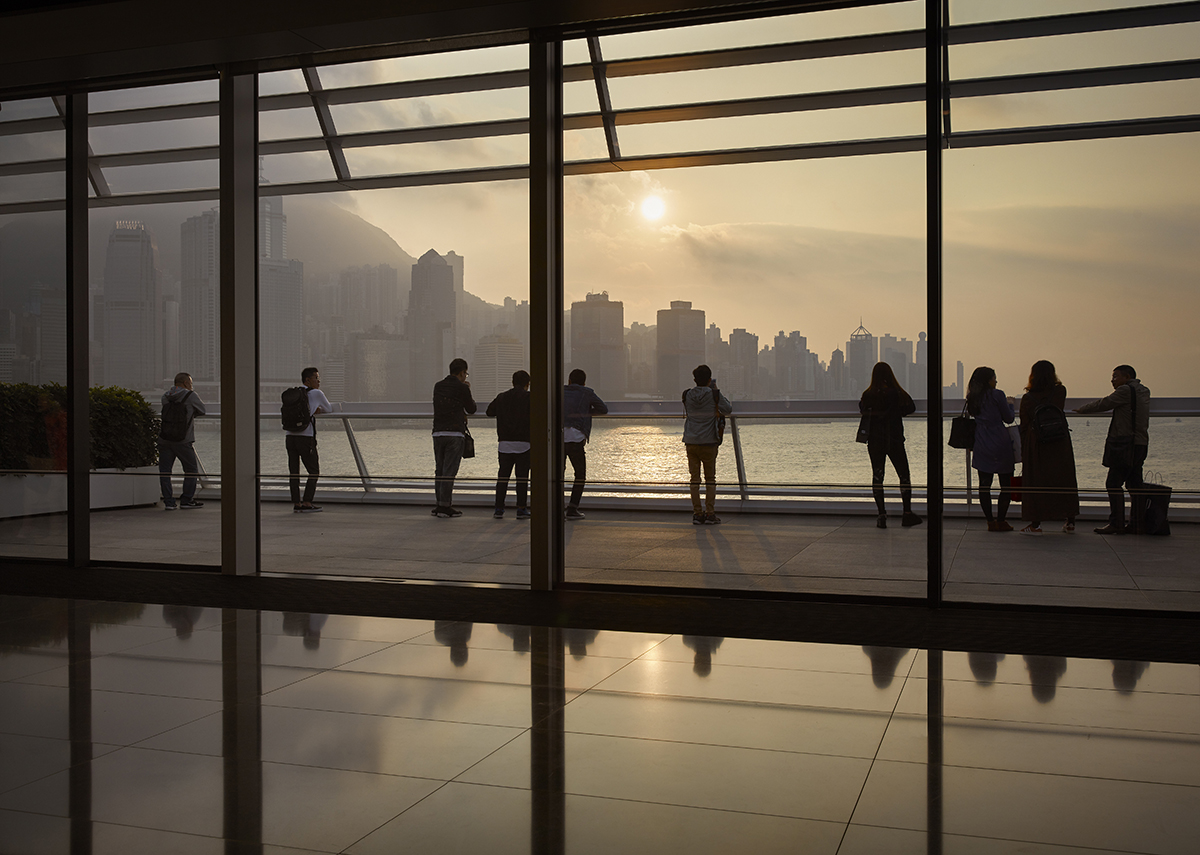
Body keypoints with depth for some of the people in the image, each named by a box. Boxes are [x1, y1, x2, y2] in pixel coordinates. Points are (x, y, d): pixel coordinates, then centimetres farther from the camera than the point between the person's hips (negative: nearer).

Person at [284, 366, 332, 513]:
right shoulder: (316, 394, 2)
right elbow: (329, 409, 16)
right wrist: (319, 409, 36)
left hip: (290, 436, 6)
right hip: (306, 437, -5)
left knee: (294, 472, 7)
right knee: (313, 472, 4)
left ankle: (296, 504, 8)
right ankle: (306, 503, 0)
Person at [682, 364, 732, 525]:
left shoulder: (687, 395, 1)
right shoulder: (714, 395, -8)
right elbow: (728, 409, 2)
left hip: (691, 442, 3)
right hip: (708, 442, -2)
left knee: (695, 478, 6)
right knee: (710, 479, 6)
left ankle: (697, 514, 6)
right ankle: (710, 514, 4)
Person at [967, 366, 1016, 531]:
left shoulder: (973, 398, 8)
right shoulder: (997, 395, -8)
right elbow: (1009, 419, -1)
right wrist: (1010, 404, 18)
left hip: (981, 447, 5)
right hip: (1000, 445, -5)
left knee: (984, 484, 6)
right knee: (1006, 484, 3)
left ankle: (990, 521, 7)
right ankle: (1000, 521, 1)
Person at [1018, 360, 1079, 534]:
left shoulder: (1027, 398, -7)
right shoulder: (1060, 392, -5)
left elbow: (1024, 427, -2)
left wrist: (1023, 451, 6)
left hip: (1035, 445, -2)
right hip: (1060, 444, 2)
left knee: (1036, 482, 4)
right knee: (1064, 480, 12)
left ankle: (1036, 523, 2)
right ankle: (1070, 522, 19)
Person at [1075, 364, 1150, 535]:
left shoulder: (1126, 390, -8)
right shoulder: (1143, 391, 17)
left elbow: (1104, 404, -2)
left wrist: (1082, 409, 10)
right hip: (1140, 444, 9)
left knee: (1114, 483, -8)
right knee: (1135, 484, 11)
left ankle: (1116, 524, -11)